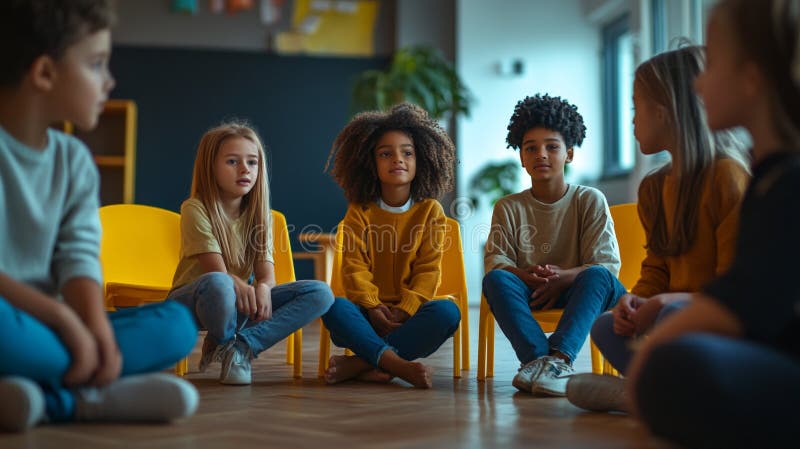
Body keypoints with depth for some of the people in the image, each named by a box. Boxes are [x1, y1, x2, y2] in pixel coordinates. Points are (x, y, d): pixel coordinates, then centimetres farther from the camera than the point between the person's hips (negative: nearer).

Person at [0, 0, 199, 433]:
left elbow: (79, 259, -1)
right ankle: (93, 395, -22)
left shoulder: (74, 159, 8)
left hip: (39, 327, 7)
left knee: (176, 324, -9)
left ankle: (50, 394, -24)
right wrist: (62, 317, -27)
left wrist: (97, 329, -19)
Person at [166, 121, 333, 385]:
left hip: (240, 302, 5)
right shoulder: (195, 209, -11)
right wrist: (237, 285, -40)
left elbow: (267, 272, -6)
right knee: (218, 284, -43)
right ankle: (228, 344, -10)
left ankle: (239, 346, -21)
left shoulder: (258, 215, 5)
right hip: (190, 302, -5)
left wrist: (263, 288, -29)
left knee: (321, 294, -14)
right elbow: (216, 270, -19)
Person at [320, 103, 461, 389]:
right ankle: (398, 365, -39)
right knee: (335, 308, -31)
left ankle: (358, 364, -33)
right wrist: (373, 309, -19)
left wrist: (404, 310, -17)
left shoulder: (430, 211, 6)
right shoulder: (359, 212, 6)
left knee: (448, 312, -31)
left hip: (410, 313, 1)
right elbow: (355, 267, -3)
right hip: (369, 313, 0)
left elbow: (428, 269, -2)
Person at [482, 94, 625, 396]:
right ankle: (536, 358, -46)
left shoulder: (590, 201, 2)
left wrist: (564, 277, -27)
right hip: (529, 295, 2)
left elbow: (608, 263, -8)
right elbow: (495, 259, -4)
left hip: (576, 292, -1)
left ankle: (560, 357, -50)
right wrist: (528, 277, -26)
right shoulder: (508, 207, 8)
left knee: (598, 276, -33)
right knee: (495, 279, -28)